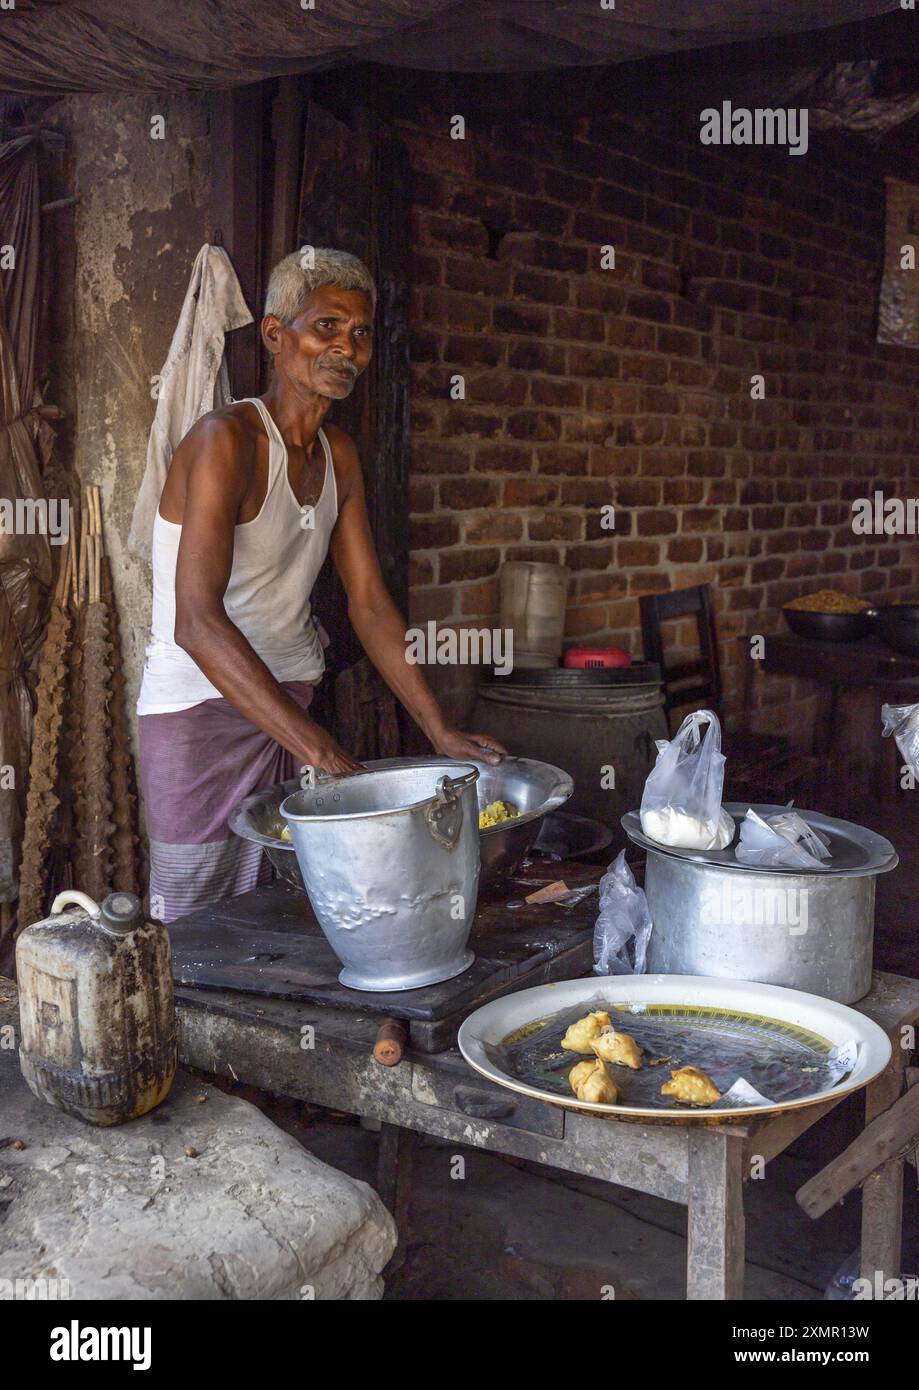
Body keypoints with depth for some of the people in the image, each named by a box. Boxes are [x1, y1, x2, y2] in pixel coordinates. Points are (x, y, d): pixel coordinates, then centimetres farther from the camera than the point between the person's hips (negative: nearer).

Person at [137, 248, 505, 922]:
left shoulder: (339, 454, 8)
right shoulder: (225, 440, -18)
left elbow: (370, 605, 9)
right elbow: (197, 621, -29)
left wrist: (442, 731, -1)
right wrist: (318, 748, -35)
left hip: (293, 704, 7)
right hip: (201, 711, -7)